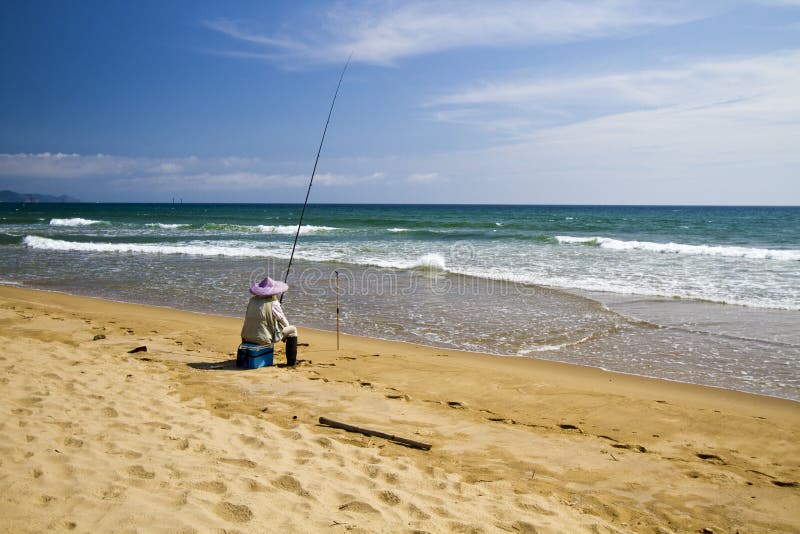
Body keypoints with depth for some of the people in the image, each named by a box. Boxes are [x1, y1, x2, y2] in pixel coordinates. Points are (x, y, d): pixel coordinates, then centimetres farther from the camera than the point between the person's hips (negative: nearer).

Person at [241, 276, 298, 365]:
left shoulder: (252, 300, 3)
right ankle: (291, 362, 12)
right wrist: (287, 326, 22)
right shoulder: (273, 303, -14)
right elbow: (282, 319, -1)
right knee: (293, 330, 10)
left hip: (248, 337, 7)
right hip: (264, 338, -7)